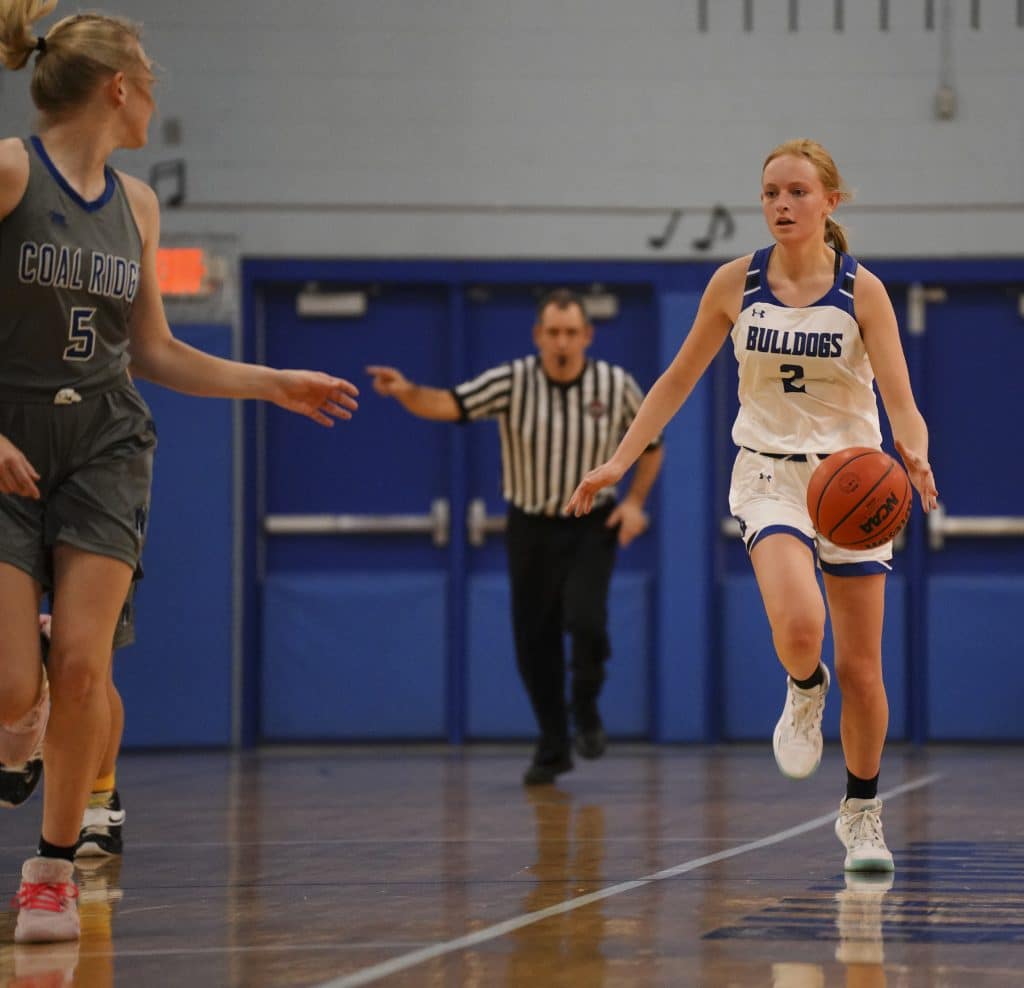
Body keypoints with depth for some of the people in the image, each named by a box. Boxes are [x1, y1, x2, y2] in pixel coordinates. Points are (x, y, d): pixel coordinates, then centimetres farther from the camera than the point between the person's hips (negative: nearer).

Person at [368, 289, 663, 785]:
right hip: (531, 527, 1)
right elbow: (449, 404, -25)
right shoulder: (512, 383, -13)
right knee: (533, 642, 4)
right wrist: (407, 391, -45)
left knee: (584, 618, -23)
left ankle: (586, 710, 7)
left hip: (592, 526, -1)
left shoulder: (616, 386, -9)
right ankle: (552, 747, 24)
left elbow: (650, 446, 6)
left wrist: (635, 501, -7)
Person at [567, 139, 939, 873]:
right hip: (770, 475, 0)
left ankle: (862, 813, 25)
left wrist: (915, 453, -35)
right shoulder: (736, 284, -3)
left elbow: (901, 401, -13)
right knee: (798, 626, -29)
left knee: (860, 666, 4)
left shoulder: (861, 290, -8)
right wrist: (619, 462, 2)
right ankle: (804, 692, 8)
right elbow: (678, 380, 7)